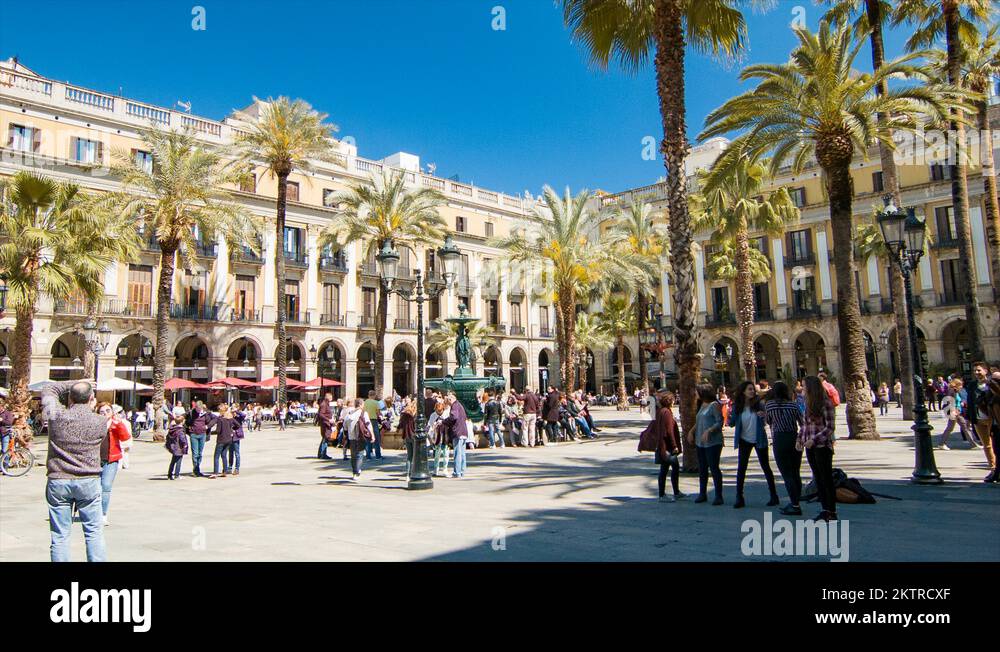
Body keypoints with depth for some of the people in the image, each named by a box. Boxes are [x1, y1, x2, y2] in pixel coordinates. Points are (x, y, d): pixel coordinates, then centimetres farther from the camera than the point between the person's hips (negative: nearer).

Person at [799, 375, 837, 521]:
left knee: (827, 479, 0)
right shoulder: (808, 404, 12)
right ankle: (825, 510, 18)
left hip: (822, 446, -7)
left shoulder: (826, 404, -11)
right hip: (810, 447, 7)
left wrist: (814, 439, -19)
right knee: (818, 479, 10)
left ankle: (832, 512, 8)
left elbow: (830, 427, -13)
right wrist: (799, 439, 7)